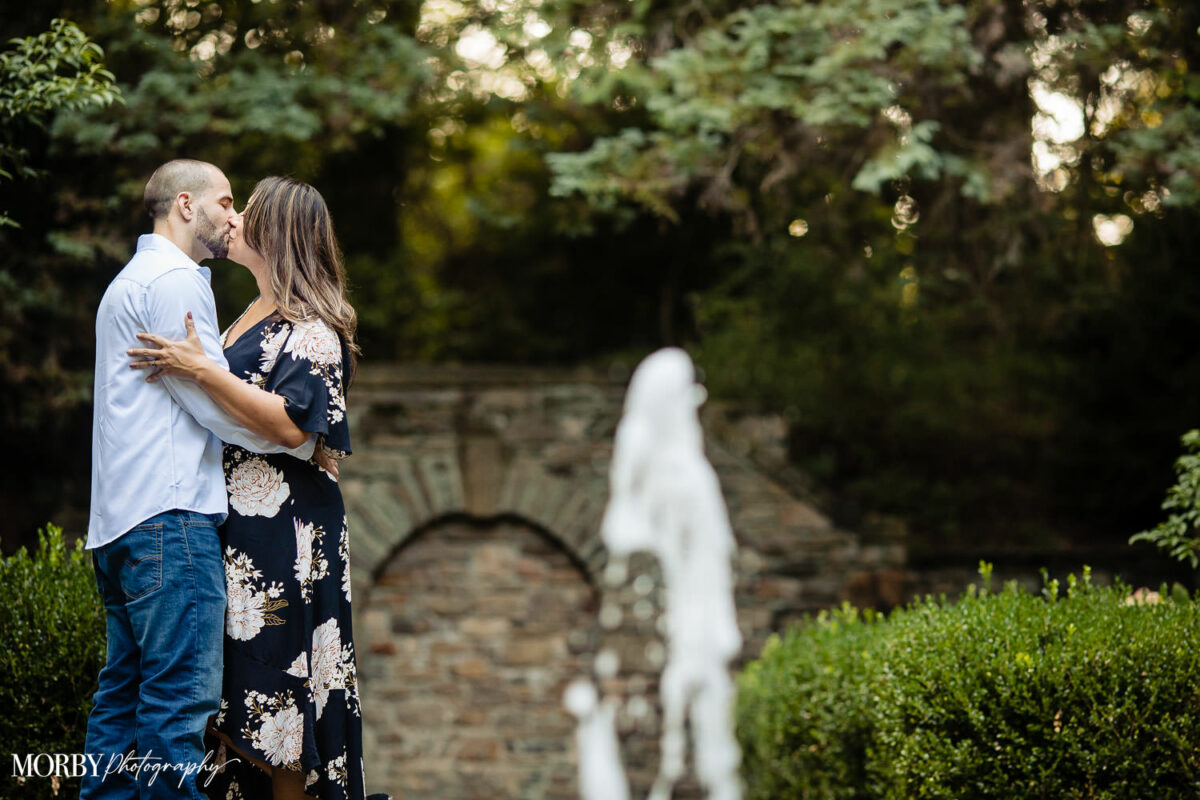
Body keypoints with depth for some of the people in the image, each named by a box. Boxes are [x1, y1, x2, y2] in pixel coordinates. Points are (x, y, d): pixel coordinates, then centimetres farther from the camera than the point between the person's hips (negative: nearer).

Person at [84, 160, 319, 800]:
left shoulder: (129, 282, 26)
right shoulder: (175, 279, -7)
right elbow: (213, 402, -11)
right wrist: (301, 442, 2)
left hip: (118, 520, 11)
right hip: (170, 514, -11)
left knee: (125, 689, 11)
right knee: (180, 695, -12)